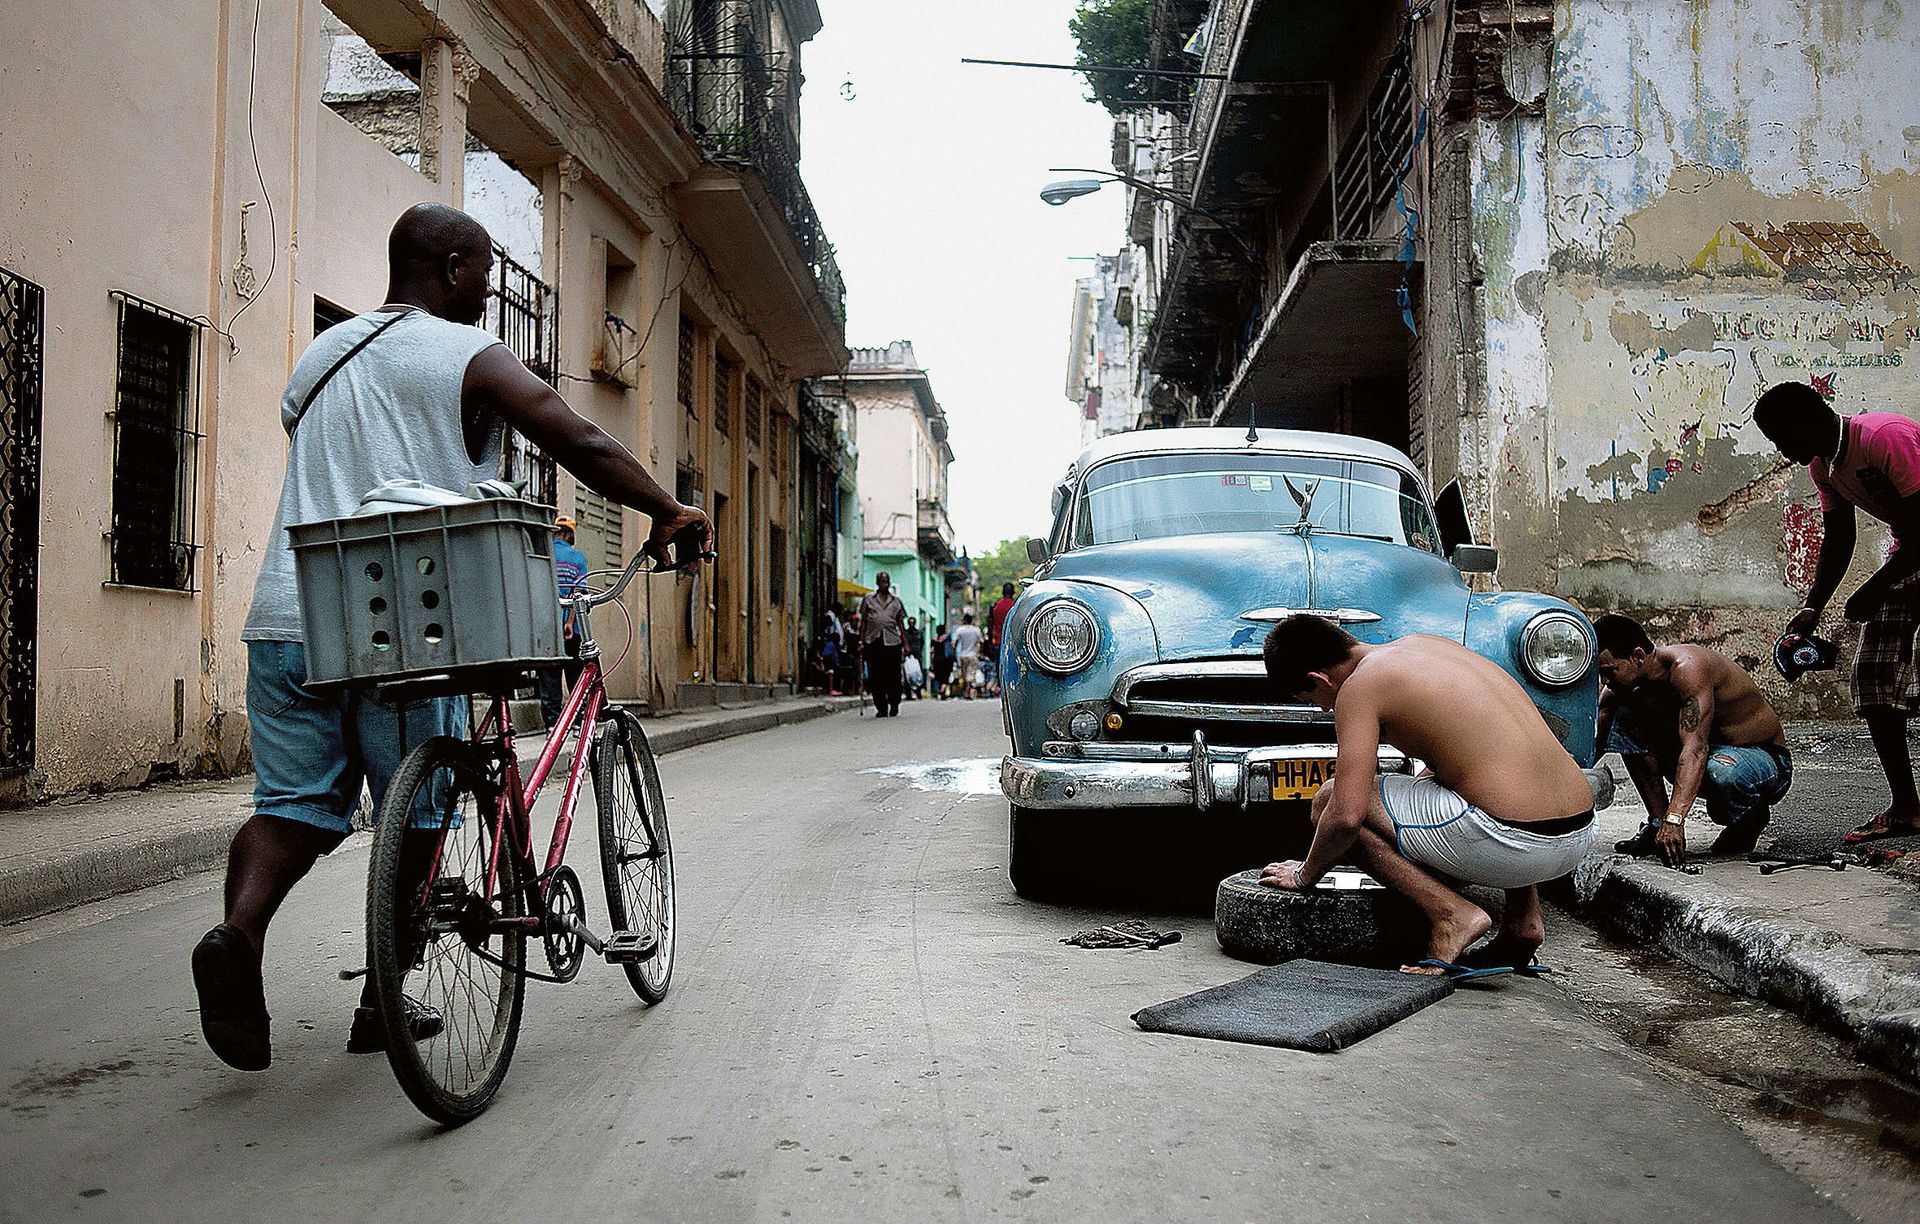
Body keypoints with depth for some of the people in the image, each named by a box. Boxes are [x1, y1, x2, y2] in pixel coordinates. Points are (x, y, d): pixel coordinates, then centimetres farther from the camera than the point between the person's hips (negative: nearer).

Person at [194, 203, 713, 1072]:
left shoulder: (318, 357, 21)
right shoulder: (468, 356, -2)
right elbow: (585, 447, -11)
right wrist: (668, 513, 0)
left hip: (288, 617, 6)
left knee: (294, 802, 10)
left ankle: (237, 931, -17)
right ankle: (382, 1002, 16)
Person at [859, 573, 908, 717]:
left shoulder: (896, 601, 13)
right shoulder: (868, 600, 10)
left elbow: (901, 624, 13)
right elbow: (863, 622, 10)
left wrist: (905, 644, 8)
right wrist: (861, 642, 3)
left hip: (892, 642, 0)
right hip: (873, 642, 0)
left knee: (893, 677, -1)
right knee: (876, 677, -1)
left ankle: (894, 706, 15)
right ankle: (881, 708, 5)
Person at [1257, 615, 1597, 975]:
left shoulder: (1359, 686, -6)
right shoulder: (1423, 642, 19)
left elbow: (1346, 815, -11)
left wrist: (1306, 874, 8)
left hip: (1513, 845, -8)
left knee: (1328, 802, 2)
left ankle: (1452, 914, -7)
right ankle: (1524, 920, 24)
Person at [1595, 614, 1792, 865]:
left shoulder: (1686, 668, -30)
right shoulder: (1626, 688, -8)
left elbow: (1696, 748, -40)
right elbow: (1591, 751, -7)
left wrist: (1674, 819, -49)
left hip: (1766, 758, -6)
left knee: (1722, 771, -41)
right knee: (1624, 718, -10)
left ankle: (1751, 819, -5)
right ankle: (1657, 825, -5)